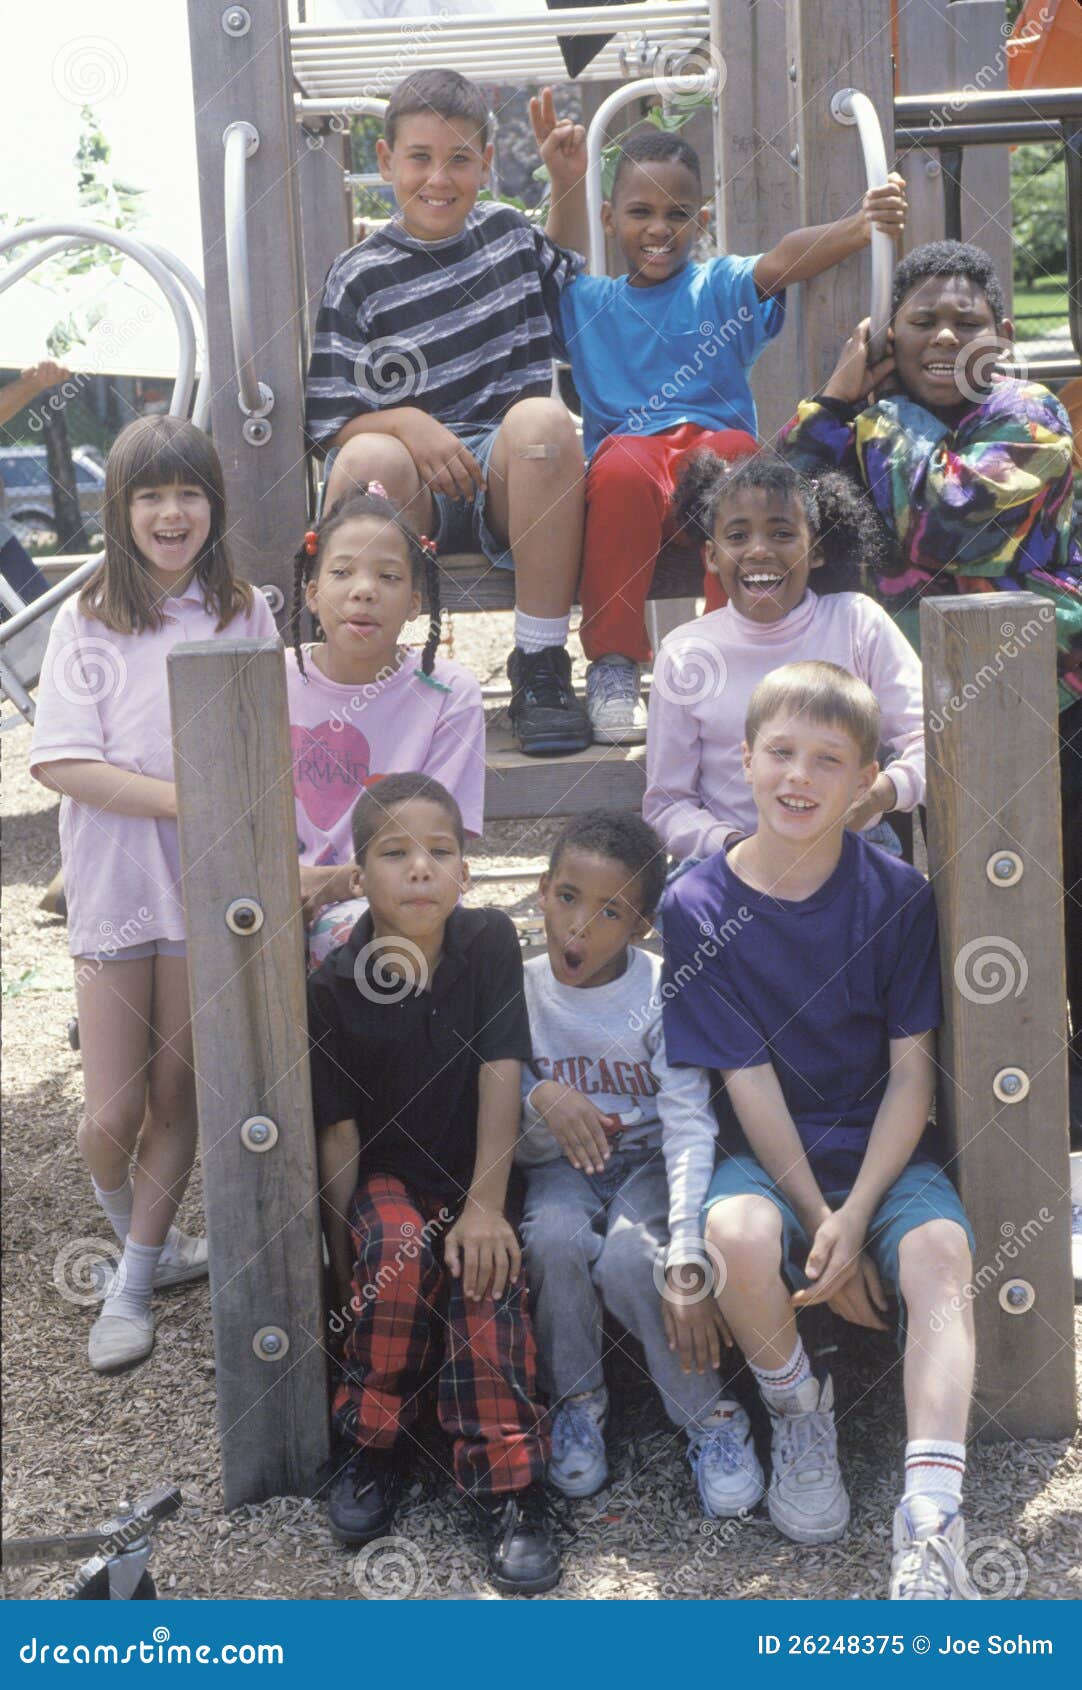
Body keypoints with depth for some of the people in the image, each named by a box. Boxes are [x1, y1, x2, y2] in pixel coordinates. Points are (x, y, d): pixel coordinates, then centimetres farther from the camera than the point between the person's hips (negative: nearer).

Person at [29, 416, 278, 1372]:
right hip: (114, 888, -1)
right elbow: (59, 763, -11)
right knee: (112, 1119, 1)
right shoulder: (89, 623, -3)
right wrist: (185, 799, -18)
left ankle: (133, 1284, 24)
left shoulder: (244, 614, 2)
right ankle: (143, 1238, 33)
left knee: (178, 1100, 8)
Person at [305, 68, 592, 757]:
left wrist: (569, 180, 26)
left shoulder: (508, 230, 15)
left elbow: (570, 274, 40)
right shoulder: (361, 277, 4)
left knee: (542, 418, -32)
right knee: (369, 457, -36)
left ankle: (541, 664, -24)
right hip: (416, 495, -2)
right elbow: (333, 421, 0)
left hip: (510, 479, 2)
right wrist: (408, 424, -19)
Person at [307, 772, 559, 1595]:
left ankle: (508, 1489, -18)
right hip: (387, 1177, 0)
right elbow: (339, 1129, -8)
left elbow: (500, 1075, -14)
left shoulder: (491, 941, -10)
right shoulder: (334, 988, -11)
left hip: (470, 1175, 1)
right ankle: (373, 1450, -9)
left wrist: (487, 1205, -20)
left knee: (486, 1277, -28)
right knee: (398, 1254, -31)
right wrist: (341, 1250, -9)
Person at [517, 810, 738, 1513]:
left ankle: (706, 1415, -9)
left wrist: (687, 1265, -32)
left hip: (648, 1162, -2)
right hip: (559, 1165, 2)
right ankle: (576, 1401, -6)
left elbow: (689, 1123, -21)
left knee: (630, 1260, -33)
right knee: (556, 1239, -32)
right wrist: (539, 1093, -24)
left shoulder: (662, 994, -13)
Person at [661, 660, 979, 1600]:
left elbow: (911, 1071, -5)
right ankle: (798, 1409, -1)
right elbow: (748, 1080, -8)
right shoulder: (699, 906, -6)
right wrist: (819, 1225, -15)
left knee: (940, 1250, -30)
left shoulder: (897, 896, -3)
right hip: (764, 1153, 0)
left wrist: (856, 1216, -17)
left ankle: (930, 1533, -35)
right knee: (737, 1232, -33)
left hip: (883, 1149, 1)